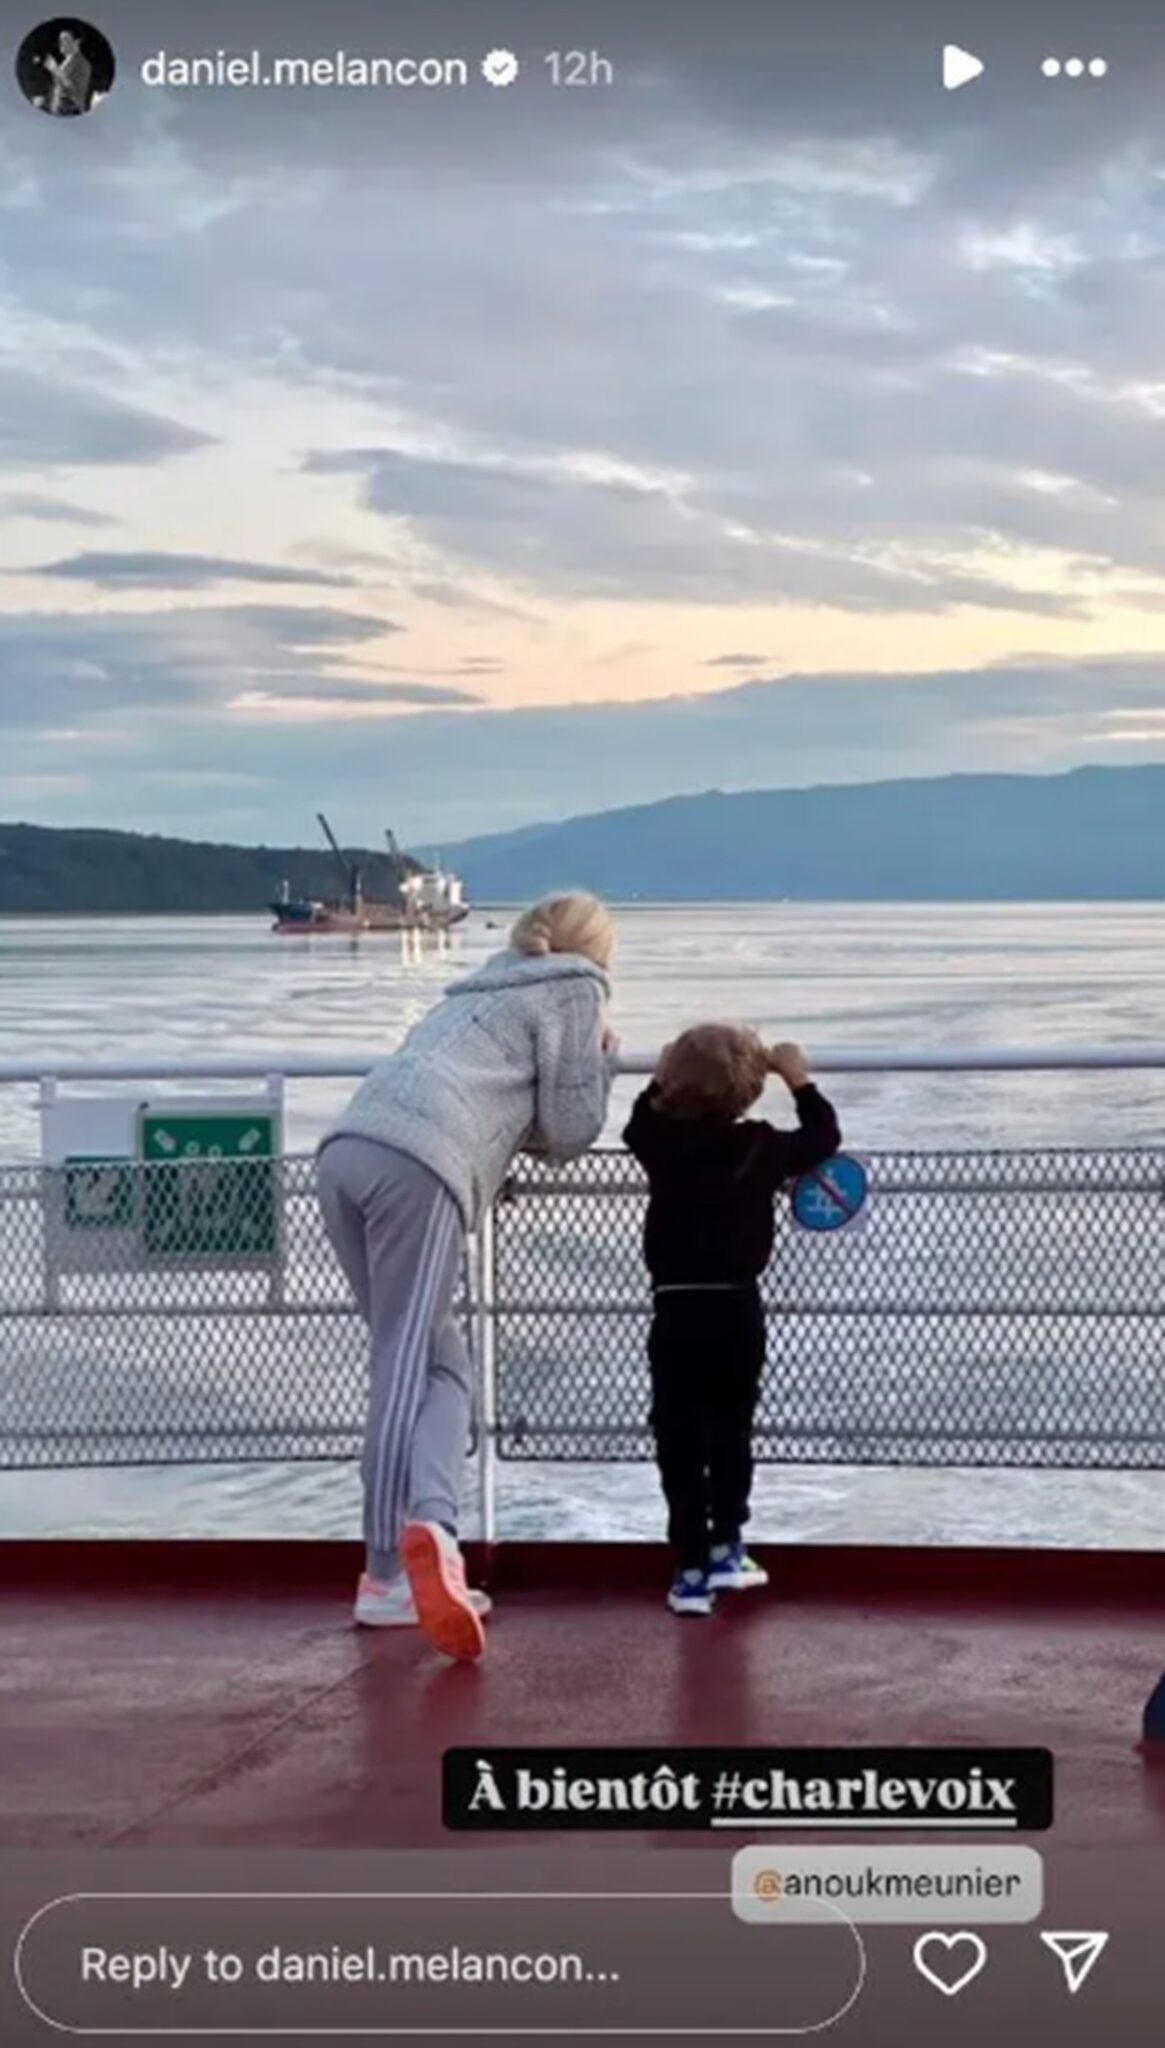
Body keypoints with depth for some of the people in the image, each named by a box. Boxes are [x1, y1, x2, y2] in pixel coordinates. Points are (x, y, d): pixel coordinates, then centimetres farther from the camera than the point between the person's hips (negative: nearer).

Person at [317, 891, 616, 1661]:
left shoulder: (487, 986, 35)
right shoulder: (577, 988, 15)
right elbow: (568, 1132, 13)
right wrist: (602, 1058, 28)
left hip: (347, 1149, 7)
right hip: (418, 1166, -7)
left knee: (432, 1365, 10)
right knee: (415, 1373, -11)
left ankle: (394, 1573, 6)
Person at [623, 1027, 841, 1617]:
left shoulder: (662, 1144, -1)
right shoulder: (761, 1148, -4)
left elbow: (640, 1122, 24)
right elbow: (823, 1136, 11)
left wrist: (662, 1080, 34)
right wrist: (798, 1078, 19)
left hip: (676, 1310, 0)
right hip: (736, 1310, 0)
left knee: (680, 1441, 2)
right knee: (731, 1434, 17)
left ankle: (692, 1569, 0)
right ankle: (725, 1549, 24)